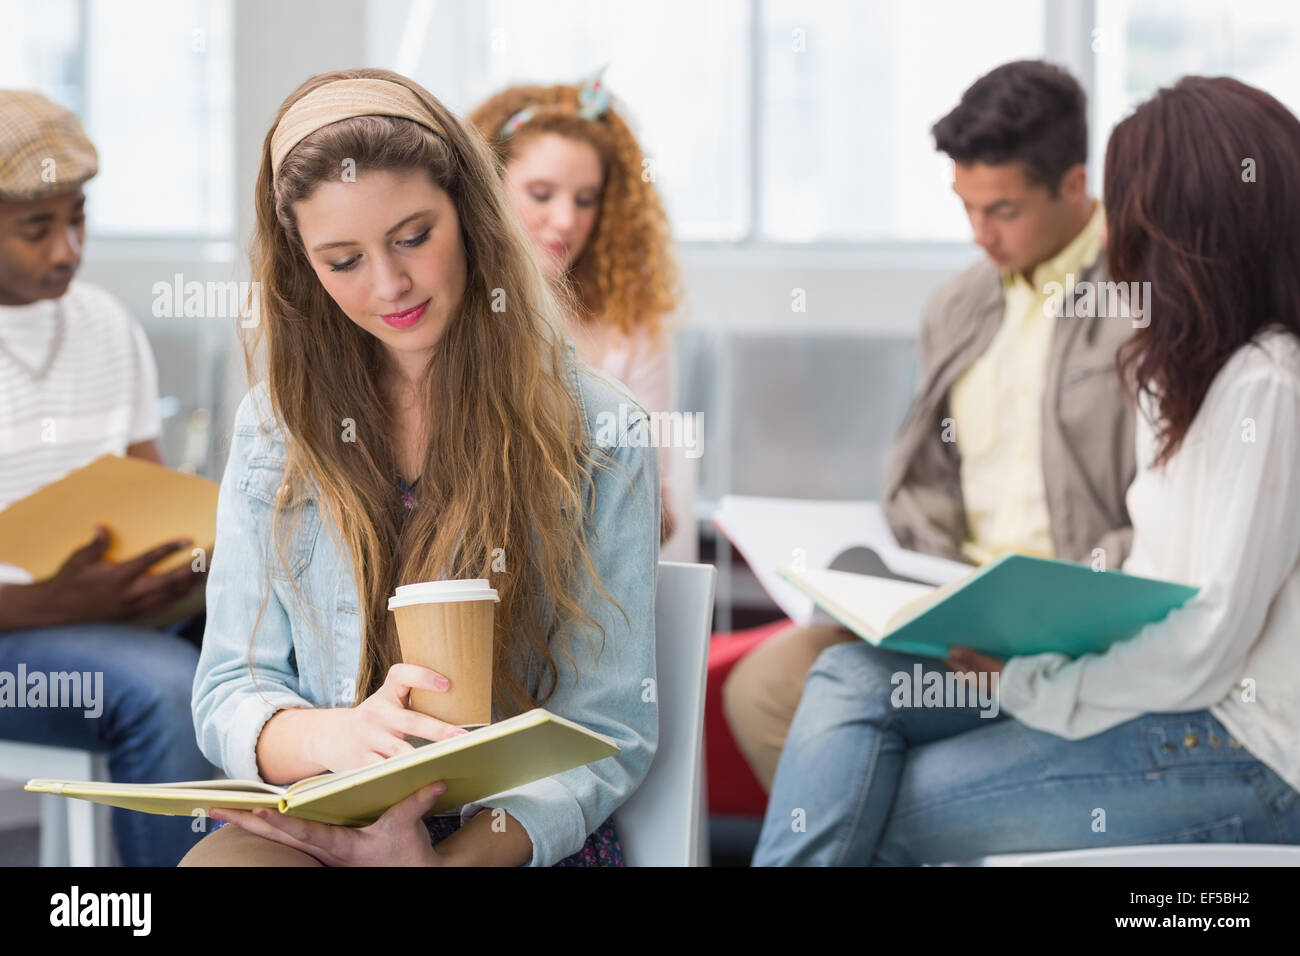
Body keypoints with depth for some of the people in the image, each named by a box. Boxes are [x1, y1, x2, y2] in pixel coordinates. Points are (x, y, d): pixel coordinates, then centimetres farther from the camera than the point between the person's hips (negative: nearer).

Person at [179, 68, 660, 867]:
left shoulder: (593, 433, 0)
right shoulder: (275, 425, 10)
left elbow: (610, 730, -2)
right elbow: (229, 693, 7)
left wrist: (451, 857, -21)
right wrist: (334, 737, -19)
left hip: (511, 840, -2)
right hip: (308, 827, 3)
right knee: (214, 862, -32)